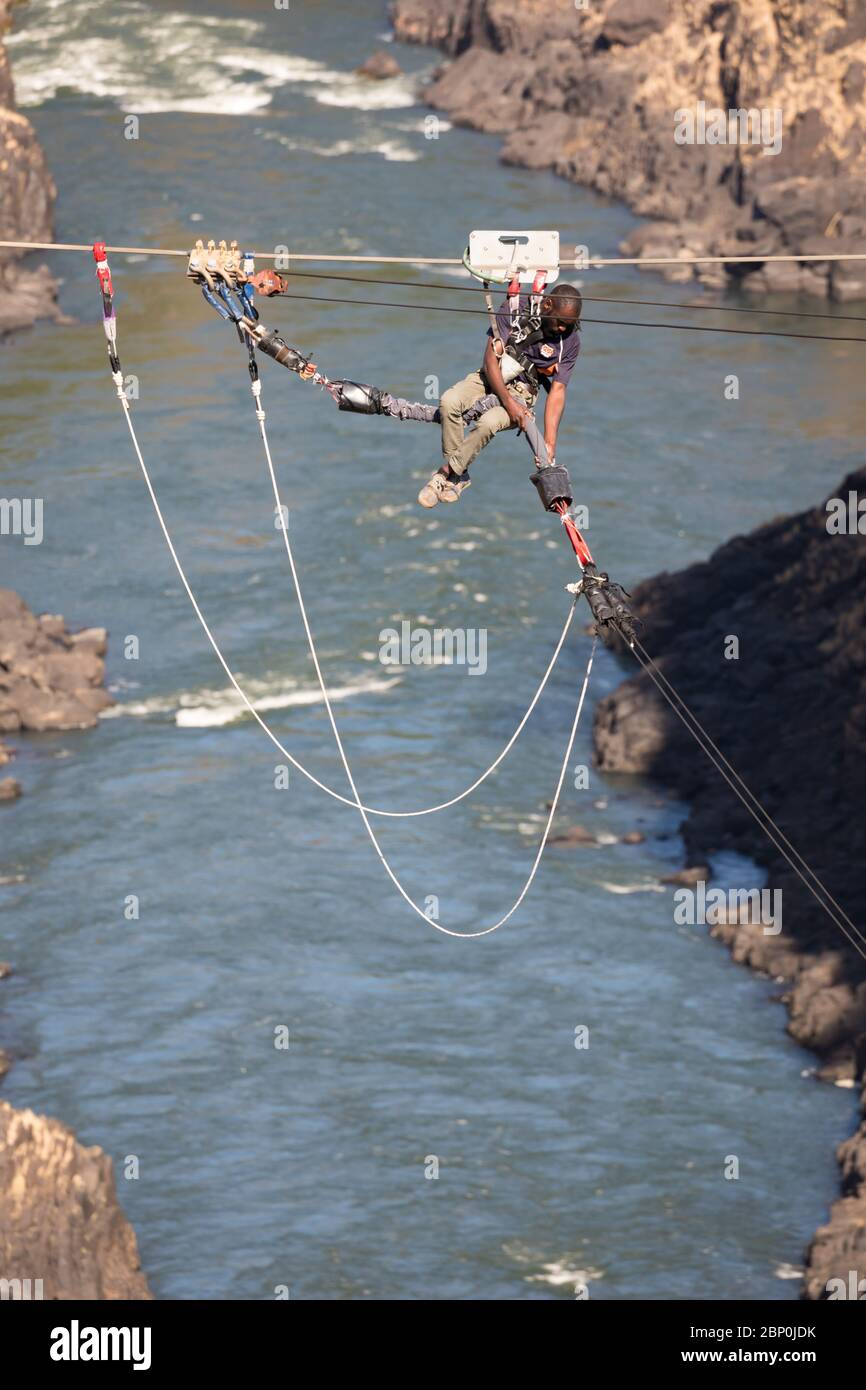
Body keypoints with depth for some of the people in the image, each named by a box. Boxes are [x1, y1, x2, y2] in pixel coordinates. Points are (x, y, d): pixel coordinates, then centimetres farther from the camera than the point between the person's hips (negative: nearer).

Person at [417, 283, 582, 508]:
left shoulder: (570, 339, -10)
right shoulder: (515, 308, -13)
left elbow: (557, 390, -11)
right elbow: (491, 357, -14)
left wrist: (549, 443, -20)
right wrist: (508, 402, -27)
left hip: (522, 390, -1)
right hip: (491, 378, 1)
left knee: (489, 422, -34)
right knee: (449, 401, -29)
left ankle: (447, 473, -14)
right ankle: (460, 475, -15)